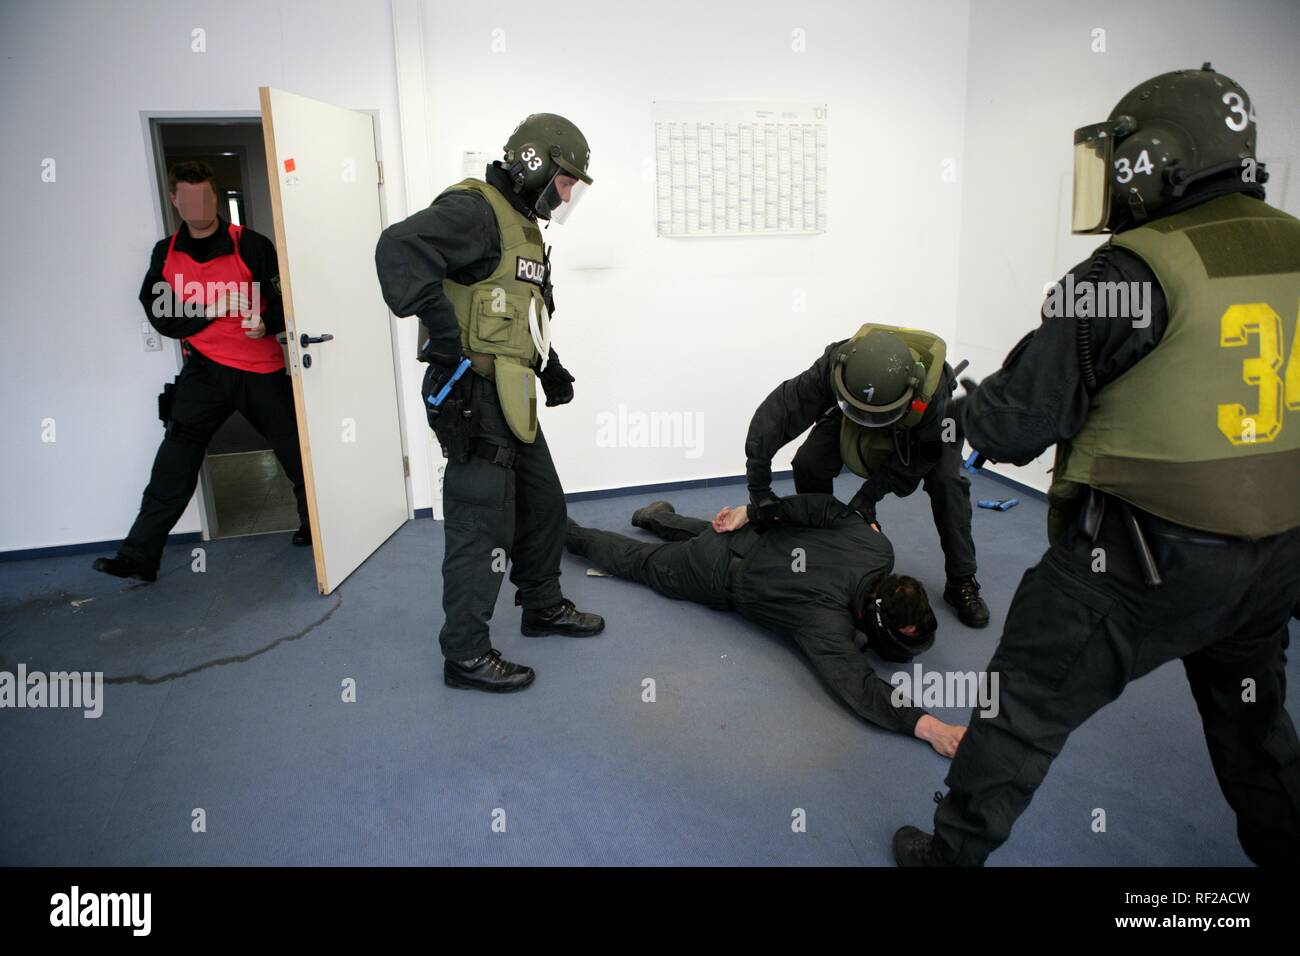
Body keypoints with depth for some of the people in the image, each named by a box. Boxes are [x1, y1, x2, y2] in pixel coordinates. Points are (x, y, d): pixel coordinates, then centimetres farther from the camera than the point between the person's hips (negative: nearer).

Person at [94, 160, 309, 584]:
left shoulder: (251, 245, -4)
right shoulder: (165, 254, 6)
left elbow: (287, 300, -4)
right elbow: (162, 317, -2)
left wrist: (267, 323, -24)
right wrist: (213, 309, -14)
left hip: (262, 368, -1)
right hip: (205, 369, 2)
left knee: (295, 451, 6)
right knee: (176, 459, -8)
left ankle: (315, 528, 29)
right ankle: (139, 554, -4)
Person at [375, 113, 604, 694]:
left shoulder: (523, 227, 19)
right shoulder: (474, 210, -13)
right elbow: (398, 249, -30)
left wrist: (548, 364, 18)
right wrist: (443, 333, -28)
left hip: (511, 400, 10)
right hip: (474, 399, -10)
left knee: (543, 506, 20)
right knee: (482, 526, -4)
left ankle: (544, 607, 39)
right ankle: (465, 656, 10)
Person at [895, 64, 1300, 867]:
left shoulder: (1135, 273, -19)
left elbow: (1014, 422, -18)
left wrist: (970, 406, 3)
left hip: (1139, 558, -6)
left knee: (1028, 701, 8)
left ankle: (955, 850, 23)